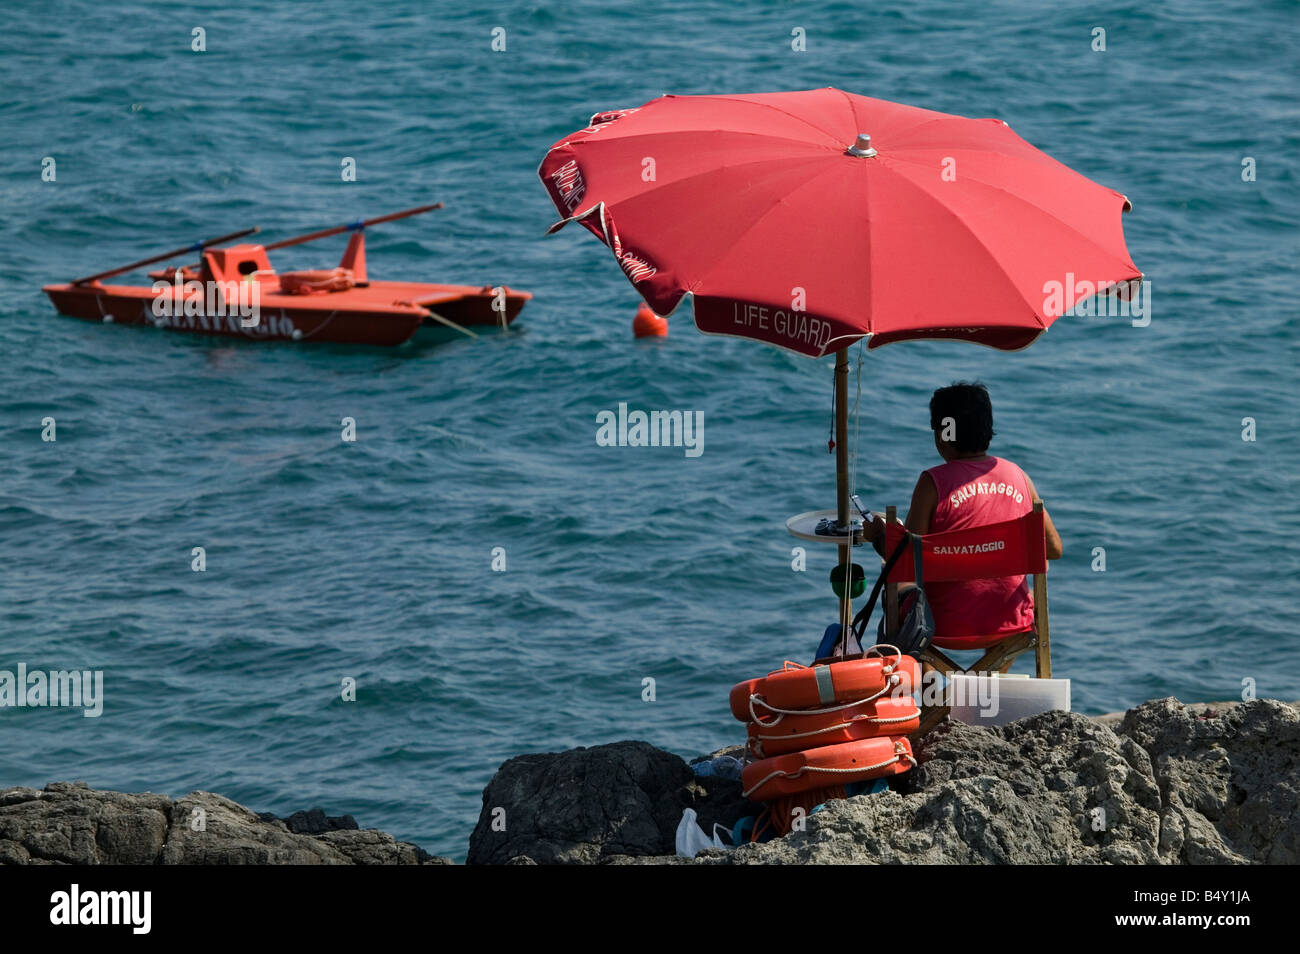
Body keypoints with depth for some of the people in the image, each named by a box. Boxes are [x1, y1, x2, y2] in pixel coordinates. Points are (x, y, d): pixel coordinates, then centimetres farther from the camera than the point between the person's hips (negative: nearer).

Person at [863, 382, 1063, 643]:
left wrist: (879, 536, 7)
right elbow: (1053, 548, 4)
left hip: (948, 625, -2)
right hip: (1012, 621, 2)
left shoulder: (933, 483, -14)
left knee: (897, 593, 31)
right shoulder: (1019, 478, -2)